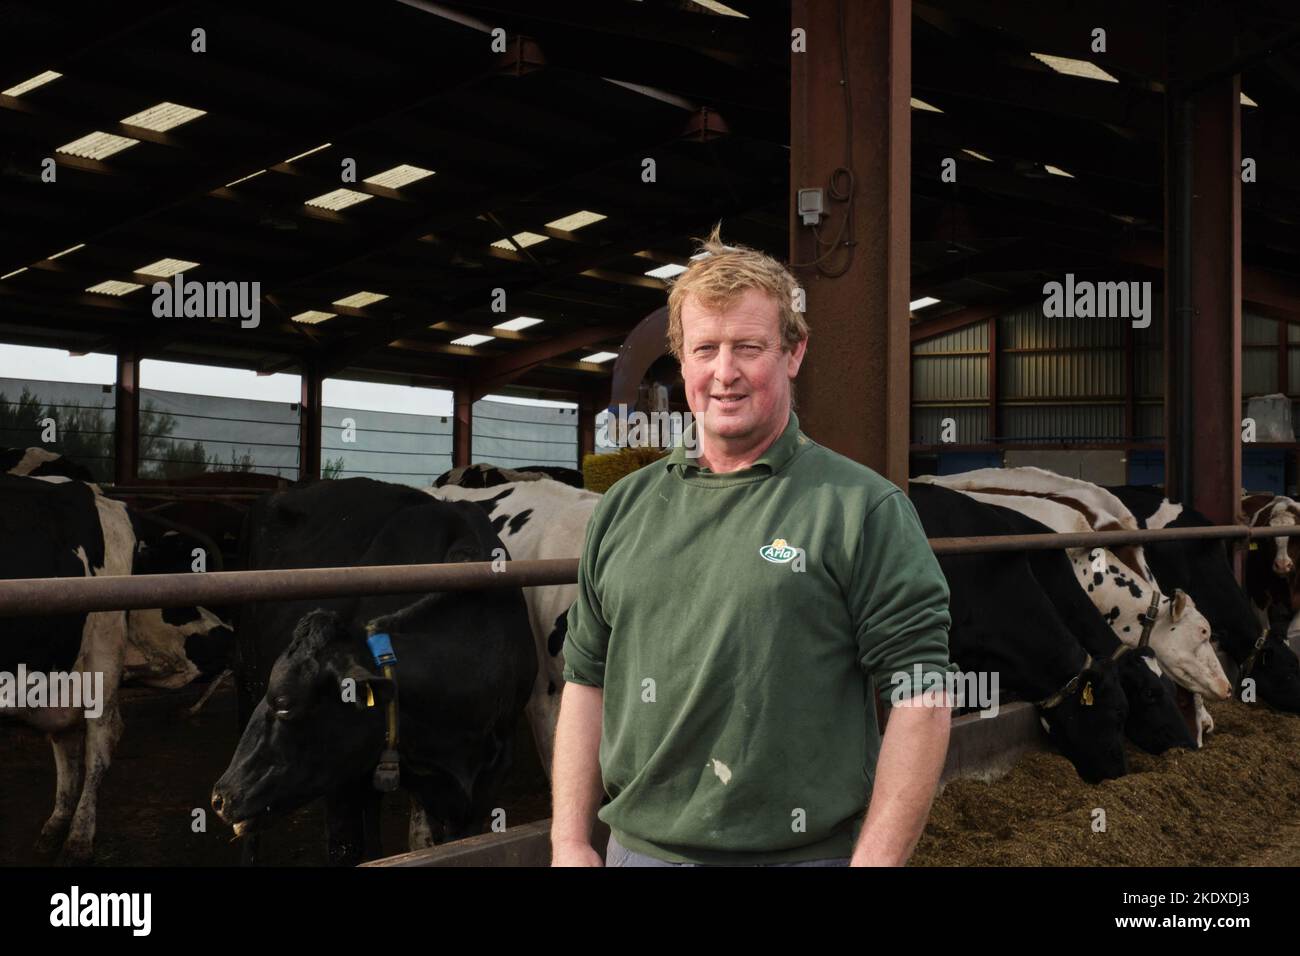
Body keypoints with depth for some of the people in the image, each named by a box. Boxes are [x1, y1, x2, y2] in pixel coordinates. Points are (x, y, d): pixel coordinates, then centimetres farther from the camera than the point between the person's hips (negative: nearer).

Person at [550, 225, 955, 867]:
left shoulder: (863, 508, -7)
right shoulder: (623, 508, 7)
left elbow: (919, 701, -11)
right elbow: (586, 681, 10)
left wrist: (875, 860, -16)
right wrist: (570, 842, 5)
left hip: (803, 852, -4)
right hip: (638, 847, 4)